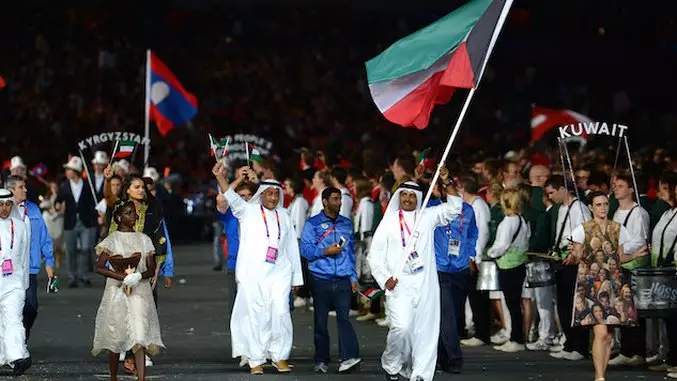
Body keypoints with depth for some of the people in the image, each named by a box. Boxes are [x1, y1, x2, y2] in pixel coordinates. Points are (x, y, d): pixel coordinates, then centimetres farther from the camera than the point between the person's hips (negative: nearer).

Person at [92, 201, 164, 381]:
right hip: (117, 293, -1)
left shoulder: (144, 239, 9)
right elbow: (99, 267, -9)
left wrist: (138, 276, -15)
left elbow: (151, 270, 6)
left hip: (140, 293, 1)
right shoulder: (112, 240, 0)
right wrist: (124, 277, -17)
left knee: (140, 338, -12)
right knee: (116, 339, 6)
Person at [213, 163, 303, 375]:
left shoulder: (283, 216, 16)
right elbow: (232, 200, -13)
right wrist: (221, 179, -31)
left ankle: (280, 356, 0)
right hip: (252, 273, -2)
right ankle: (256, 360, 1)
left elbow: (292, 247, 19)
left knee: (280, 312, -11)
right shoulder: (248, 211, 6)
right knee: (255, 314, -4)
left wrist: (297, 276, 17)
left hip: (279, 272, 2)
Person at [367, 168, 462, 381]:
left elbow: (454, 207, 11)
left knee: (426, 330, -1)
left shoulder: (427, 217, 12)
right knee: (401, 327, -18)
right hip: (400, 286, -2)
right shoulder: (389, 223, 9)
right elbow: (374, 256, 10)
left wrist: (447, 183, -2)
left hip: (426, 285, 2)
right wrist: (385, 278, -4)